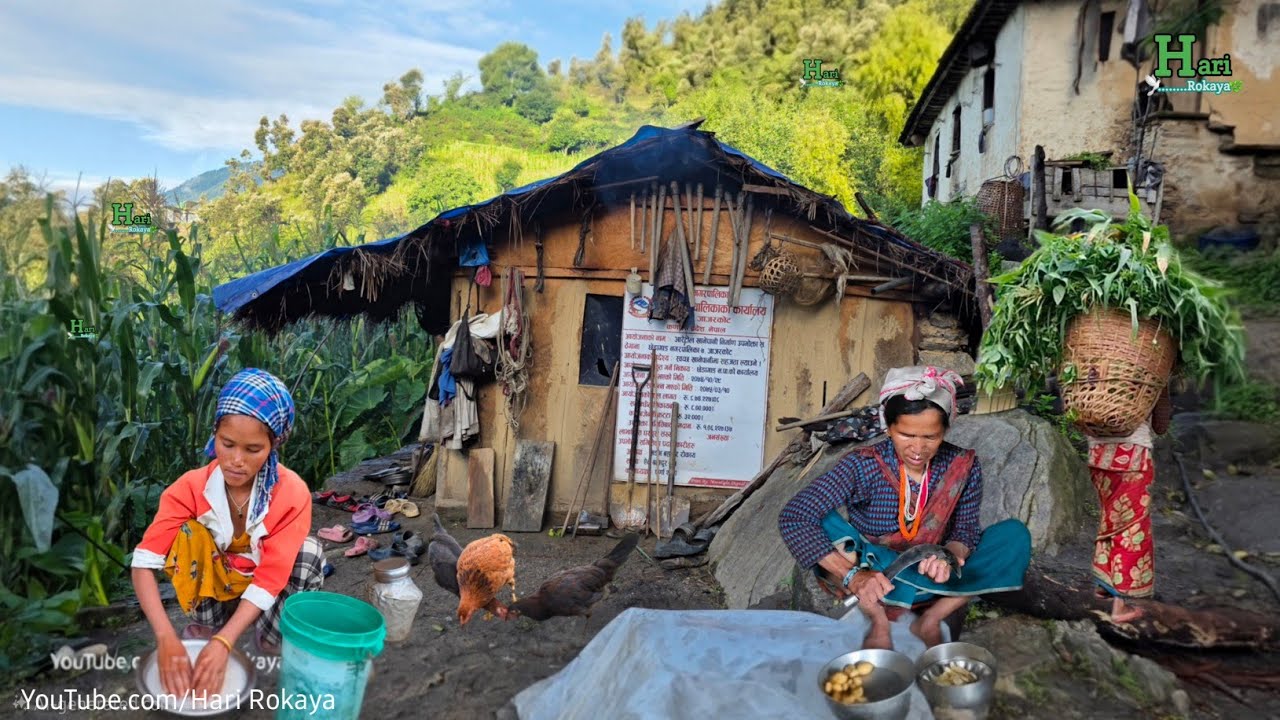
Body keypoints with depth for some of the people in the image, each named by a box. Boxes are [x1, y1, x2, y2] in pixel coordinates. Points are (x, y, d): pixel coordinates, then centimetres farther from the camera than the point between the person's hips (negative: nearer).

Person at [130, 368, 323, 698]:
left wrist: (224, 643, -40)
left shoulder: (292, 494, -26)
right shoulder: (191, 487, -21)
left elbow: (269, 580, -28)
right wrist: (166, 637, -40)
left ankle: (275, 643, -12)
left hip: (260, 597, -1)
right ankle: (205, 628, -10)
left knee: (308, 551, -30)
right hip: (214, 584, 1)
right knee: (189, 533, -26)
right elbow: (144, 561, -27)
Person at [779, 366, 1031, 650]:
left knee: (1015, 534, -16)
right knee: (821, 519, -28)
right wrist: (852, 575, -39)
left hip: (931, 576, 3)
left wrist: (951, 554, -32)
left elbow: (966, 528, -7)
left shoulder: (963, 466, -10)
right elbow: (793, 518, -29)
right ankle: (878, 619, -25)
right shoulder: (864, 465, -21)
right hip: (873, 574, -3)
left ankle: (931, 619, -17)